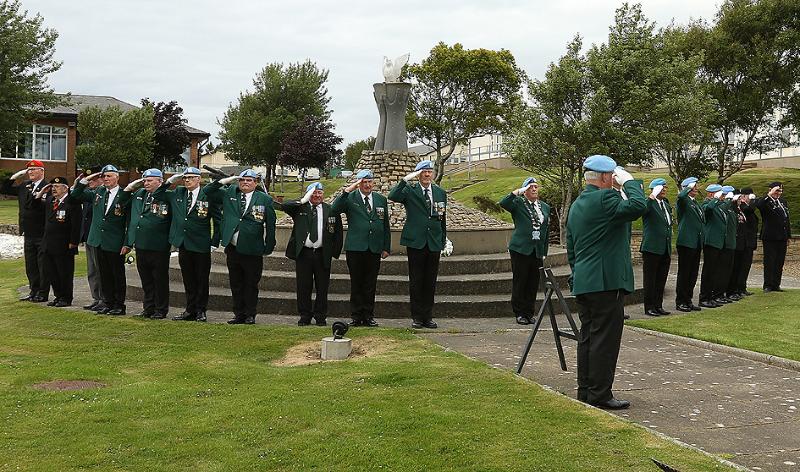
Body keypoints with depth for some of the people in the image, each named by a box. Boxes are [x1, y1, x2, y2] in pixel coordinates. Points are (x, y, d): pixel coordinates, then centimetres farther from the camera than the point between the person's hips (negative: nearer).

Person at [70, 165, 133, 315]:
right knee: (104, 275, 12)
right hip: (99, 241, 5)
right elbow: (75, 195, 17)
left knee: (118, 275, 4)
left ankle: (119, 305, 12)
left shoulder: (125, 195, -8)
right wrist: (85, 180, 3)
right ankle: (108, 303, 20)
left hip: (115, 244, -5)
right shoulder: (98, 192, 8)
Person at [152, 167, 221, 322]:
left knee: (202, 280, 4)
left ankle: (200, 311, 13)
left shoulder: (208, 195, -6)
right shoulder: (177, 193, 8)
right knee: (188, 280, 11)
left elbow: (217, 220, -3)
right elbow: (156, 196, 17)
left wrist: (215, 242, -8)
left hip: (201, 245, -4)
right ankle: (190, 310, 19)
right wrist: (169, 181, 3)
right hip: (183, 244, 5)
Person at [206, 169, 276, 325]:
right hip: (232, 249, 3)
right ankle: (239, 315, 20)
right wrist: (226, 180, 1)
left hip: (253, 251, -3)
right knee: (236, 285, 10)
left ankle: (250, 315, 16)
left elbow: (270, 225, 1)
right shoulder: (229, 194, 9)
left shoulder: (265, 199, 0)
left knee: (251, 284, 5)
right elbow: (208, 191, 13)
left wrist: (268, 248, -2)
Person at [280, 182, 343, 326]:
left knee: (322, 288, 5)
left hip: (323, 255, 0)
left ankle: (320, 317, 16)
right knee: (303, 287, 5)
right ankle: (305, 316, 16)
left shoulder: (331, 211, 6)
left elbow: (338, 233, 9)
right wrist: (303, 200, -15)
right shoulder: (300, 208, 5)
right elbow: (284, 206, -11)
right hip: (303, 253, 0)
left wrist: (335, 252, 2)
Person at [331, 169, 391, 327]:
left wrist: (386, 247, 10)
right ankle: (356, 316, 9)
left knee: (370, 284, 5)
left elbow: (385, 225, 14)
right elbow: (334, 209, -16)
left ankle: (368, 316, 13)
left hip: (374, 249, 2)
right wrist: (346, 191, -19)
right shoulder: (350, 198, 2)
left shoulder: (381, 199, 13)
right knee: (356, 284, 2)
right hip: (355, 248, -2)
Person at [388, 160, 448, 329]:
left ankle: (428, 317, 14)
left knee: (431, 282, 6)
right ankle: (417, 317, 9)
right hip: (415, 242, -3)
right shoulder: (410, 191, 1)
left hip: (434, 243, 3)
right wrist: (405, 179, -21)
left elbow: (443, 219, 15)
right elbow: (392, 196, -18)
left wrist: (443, 241, 12)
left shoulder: (440, 193, 12)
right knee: (416, 281, 2)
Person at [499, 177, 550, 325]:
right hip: (520, 250, -4)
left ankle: (529, 313, 16)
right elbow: (503, 203, -20)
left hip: (537, 251, 4)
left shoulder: (545, 207, 16)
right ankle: (519, 314, 8)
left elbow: (547, 232, 17)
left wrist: (544, 253, 12)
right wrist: (518, 191, -18)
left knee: (533, 284, 6)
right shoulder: (518, 203, 1)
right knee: (519, 282, 0)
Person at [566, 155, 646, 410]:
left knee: (587, 336, 14)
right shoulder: (604, 198, -13)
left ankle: (585, 390, 19)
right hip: (606, 282, -9)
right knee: (605, 339, -4)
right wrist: (629, 181, -11)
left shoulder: (576, 205, 17)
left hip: (583, 282, 10)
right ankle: (600, 394, 0)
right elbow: (637, 207, -27)